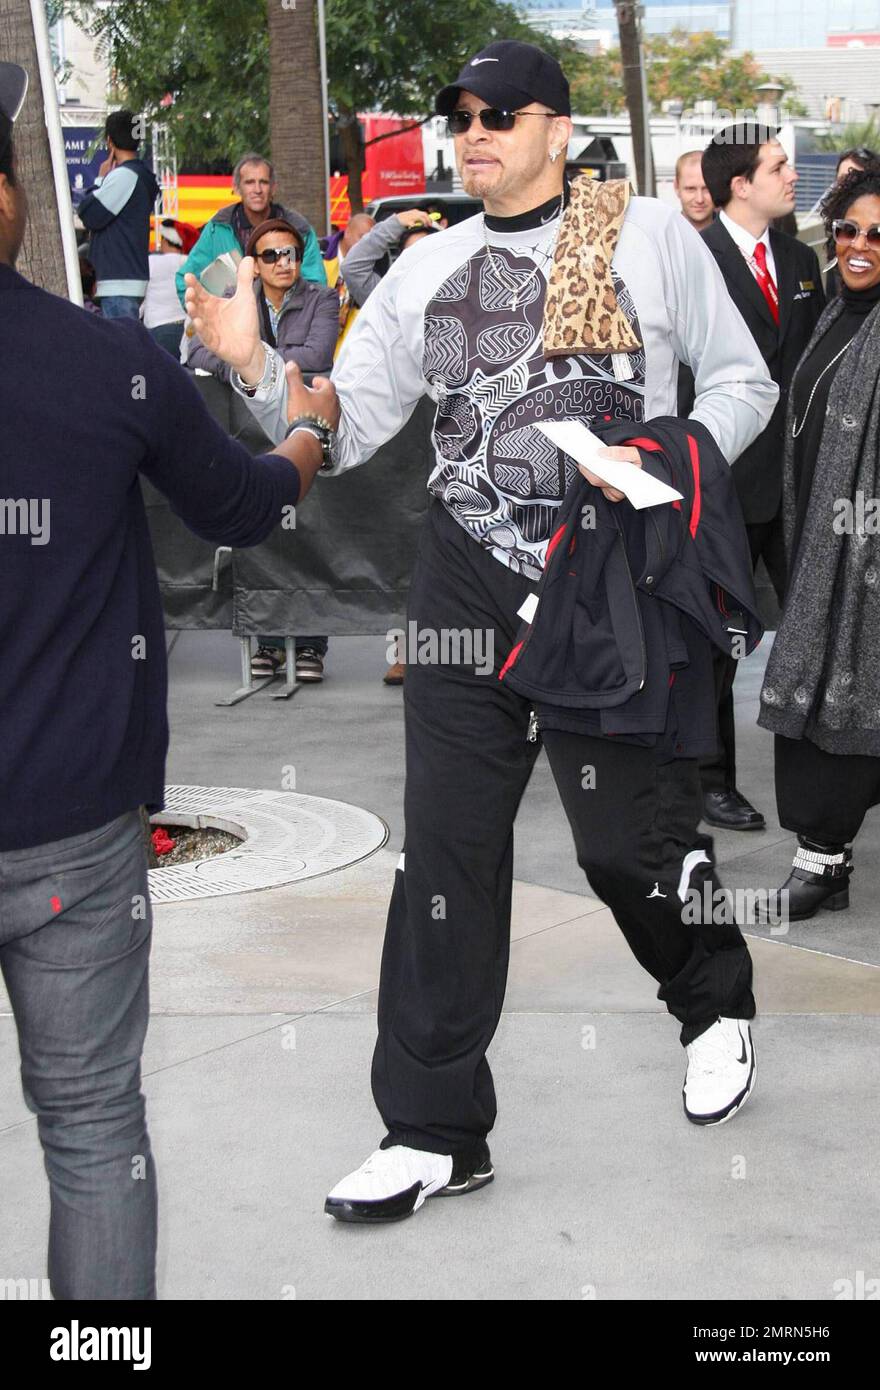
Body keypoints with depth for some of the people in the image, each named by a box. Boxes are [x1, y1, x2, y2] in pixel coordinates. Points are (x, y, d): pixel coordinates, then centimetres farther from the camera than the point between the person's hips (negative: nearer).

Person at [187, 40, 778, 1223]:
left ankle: (717, 1005, 37)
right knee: (447, 845, 1)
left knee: (630, 834, 3)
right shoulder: (428, 268, 10)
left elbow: (742, 383, 6)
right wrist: (256, 367, -12)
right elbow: (344, 429, 6)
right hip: (467, 578, 3)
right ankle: (435, 1131, 10)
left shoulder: (648, 235, 1)